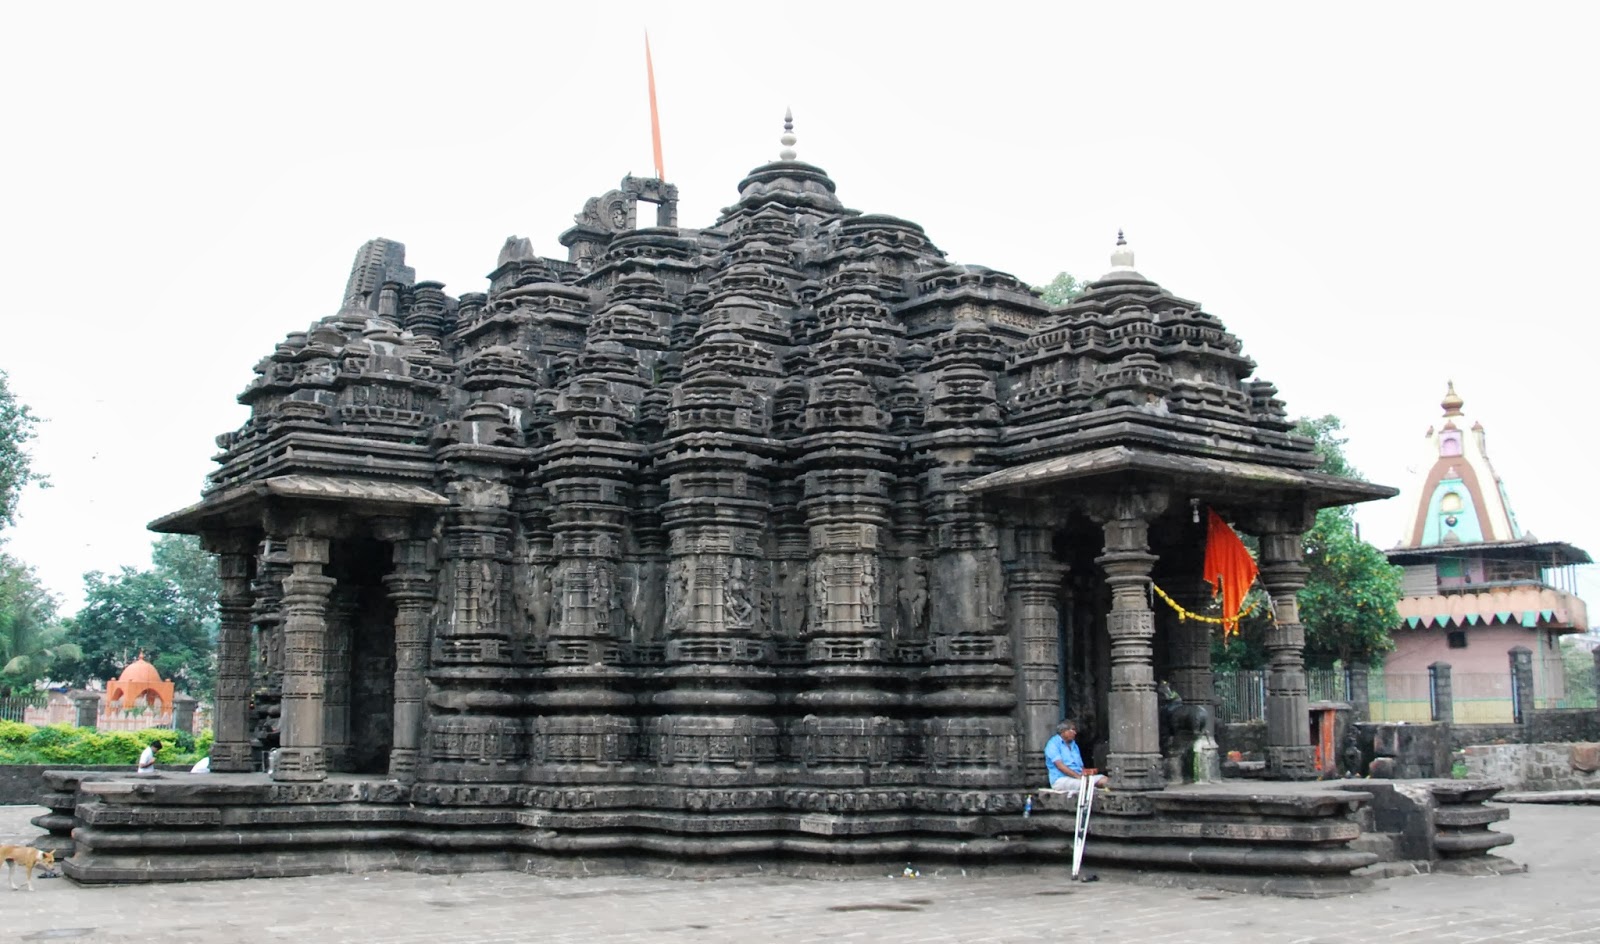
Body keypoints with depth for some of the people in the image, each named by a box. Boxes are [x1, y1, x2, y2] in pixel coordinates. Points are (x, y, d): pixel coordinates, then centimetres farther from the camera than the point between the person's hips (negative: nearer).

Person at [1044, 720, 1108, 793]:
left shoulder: (1074, 745, 25)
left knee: (1103, 779, -15)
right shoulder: (1053, 744, -1)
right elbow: (1060, 765, -14)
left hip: (1079, 777, 8)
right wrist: (1078, 776, -22)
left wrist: (1086, 772, -5)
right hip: (1061, 779, -8)